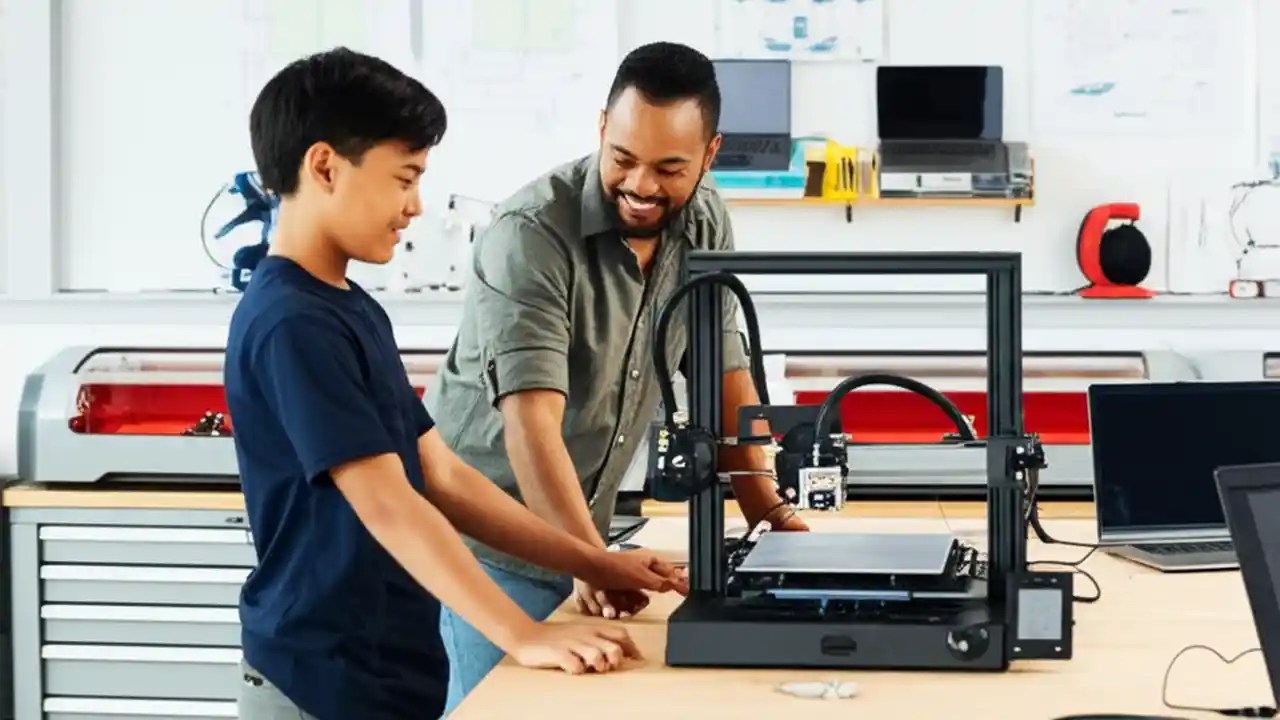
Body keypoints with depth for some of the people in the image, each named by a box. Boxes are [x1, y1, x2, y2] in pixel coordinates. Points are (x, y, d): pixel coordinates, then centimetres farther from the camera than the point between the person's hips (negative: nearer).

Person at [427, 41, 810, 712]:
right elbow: (532, 424, -32)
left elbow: (723, 371, 5)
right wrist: (590, 561, -42)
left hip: (581, 529, 6)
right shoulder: (531, 233, -24)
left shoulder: (706, 227, -3)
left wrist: (767, 511, -4)